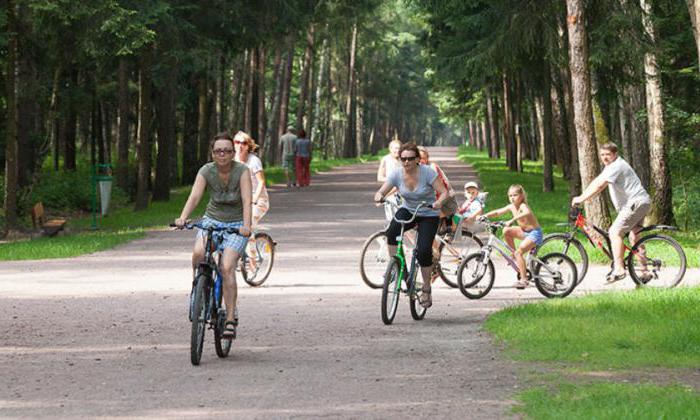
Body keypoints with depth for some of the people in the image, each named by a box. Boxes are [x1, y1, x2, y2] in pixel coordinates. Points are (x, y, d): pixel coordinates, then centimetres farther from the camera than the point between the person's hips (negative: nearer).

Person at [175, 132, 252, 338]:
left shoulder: (242, 171, -14)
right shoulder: (206, 171, -8)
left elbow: (247, 201, -24)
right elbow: (194, 196, -20)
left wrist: (246, 225, -41)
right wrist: (182, 218, -38)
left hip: (236, 225, -2)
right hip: (212, 220, 2)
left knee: (227, 267, -21)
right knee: (198, 253, -28)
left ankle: (231, 318, -13)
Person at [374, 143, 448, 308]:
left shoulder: (427, 172, -19)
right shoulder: (397, 174, -11)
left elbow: (444, 192, -21)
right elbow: (381, 191, -14)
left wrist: (439, 202, -43)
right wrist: (379, 196, -38)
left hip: (428, 215, -3)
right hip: (407, 210, 3)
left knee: (423, 251, -17)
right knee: (392, 231, -31)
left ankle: (426, 289, 3)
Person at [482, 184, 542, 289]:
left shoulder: (523, 206, -22)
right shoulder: (511, 207, 1)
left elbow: (527, 213, -45)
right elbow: (498, 212, 6)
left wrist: (512, 220, -56)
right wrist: (485, 216, -9)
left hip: (535, 233, -8)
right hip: (525, 231, 8)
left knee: (519, 252, -22)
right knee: (506, 231, -9)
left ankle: (524, 279, -17)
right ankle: (514, 255, 4)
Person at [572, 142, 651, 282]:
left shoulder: (616, 166, -17)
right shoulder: (611, 166, 17)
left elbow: (599, 186, -25)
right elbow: (596, 182, 16)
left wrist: (582, 199, -24)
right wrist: (581, 197, 7)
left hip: (636, 203, -11)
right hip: (641, 202, 11)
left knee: (615, 232, -15)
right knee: (634, 237, 15)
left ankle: (618, 269, -18)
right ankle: (645, 271, 19)